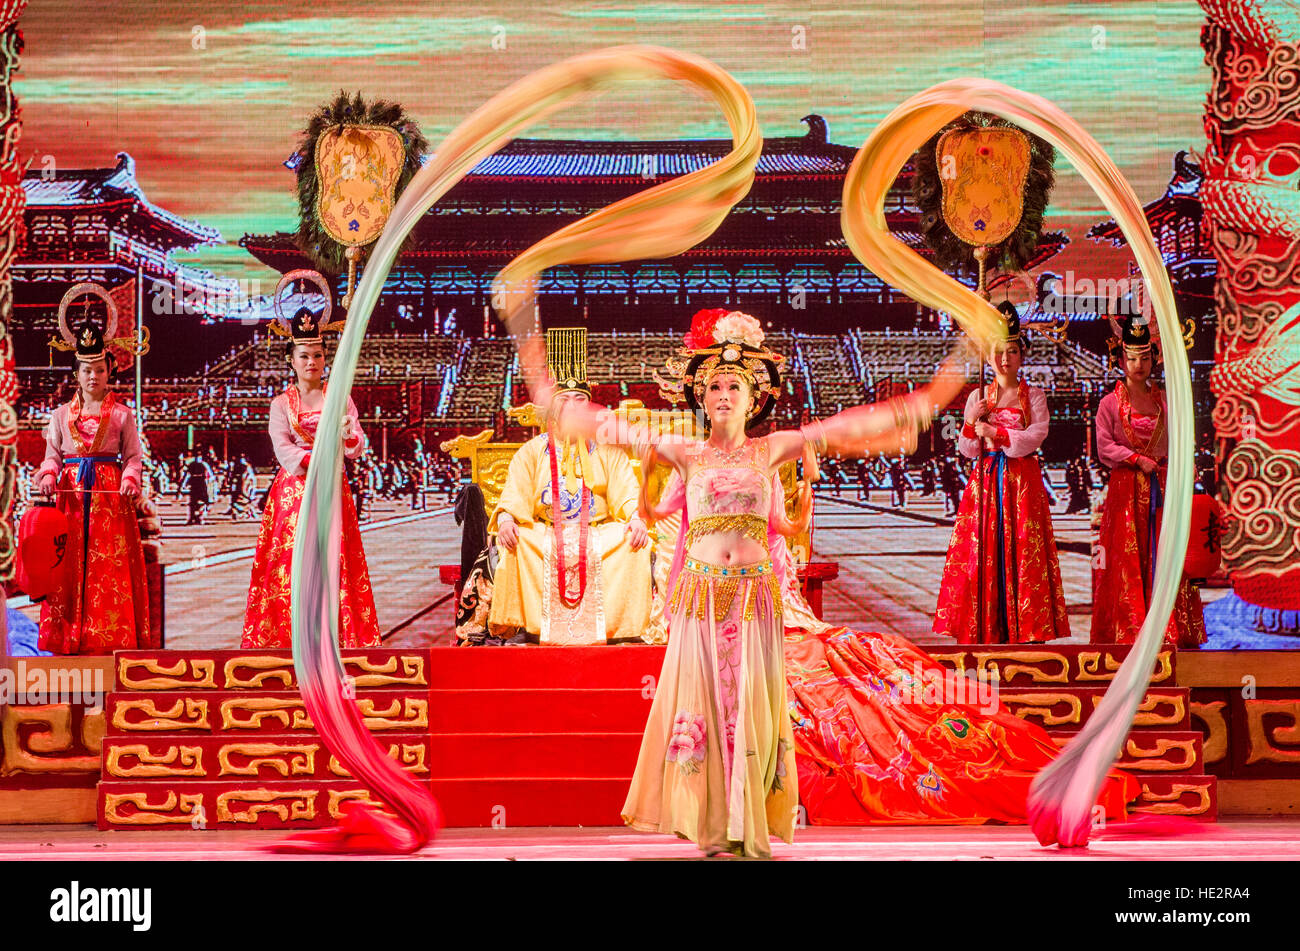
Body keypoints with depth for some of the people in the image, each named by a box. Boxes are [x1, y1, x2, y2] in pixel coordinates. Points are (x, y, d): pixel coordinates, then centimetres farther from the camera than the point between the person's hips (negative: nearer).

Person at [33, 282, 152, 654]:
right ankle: (69, 641, -1)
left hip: (110, 495, -2)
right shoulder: (61, 414, 13)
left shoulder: (121, 414, 7)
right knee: (69, 566, -3)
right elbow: (53, 455, 10)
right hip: (71, 494, 2)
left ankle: (112, 637, -5)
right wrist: (48, 475, -10)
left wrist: (130, 480, -16)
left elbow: (132, 456, 3)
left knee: (111, 566, -6)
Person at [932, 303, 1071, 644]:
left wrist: (994, 431, -15)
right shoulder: (977, 397, 12)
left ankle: (1026, 634, -7)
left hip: (1022, 483, -2)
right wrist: (972, 422, -9)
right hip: (985, 482, 2)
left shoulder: (1034, 396, 6)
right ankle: (985, 634, -4)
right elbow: (966, 450, 8)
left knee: (1023, 553, -7)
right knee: (981, 553, -5)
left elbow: (1036, 436, -8)